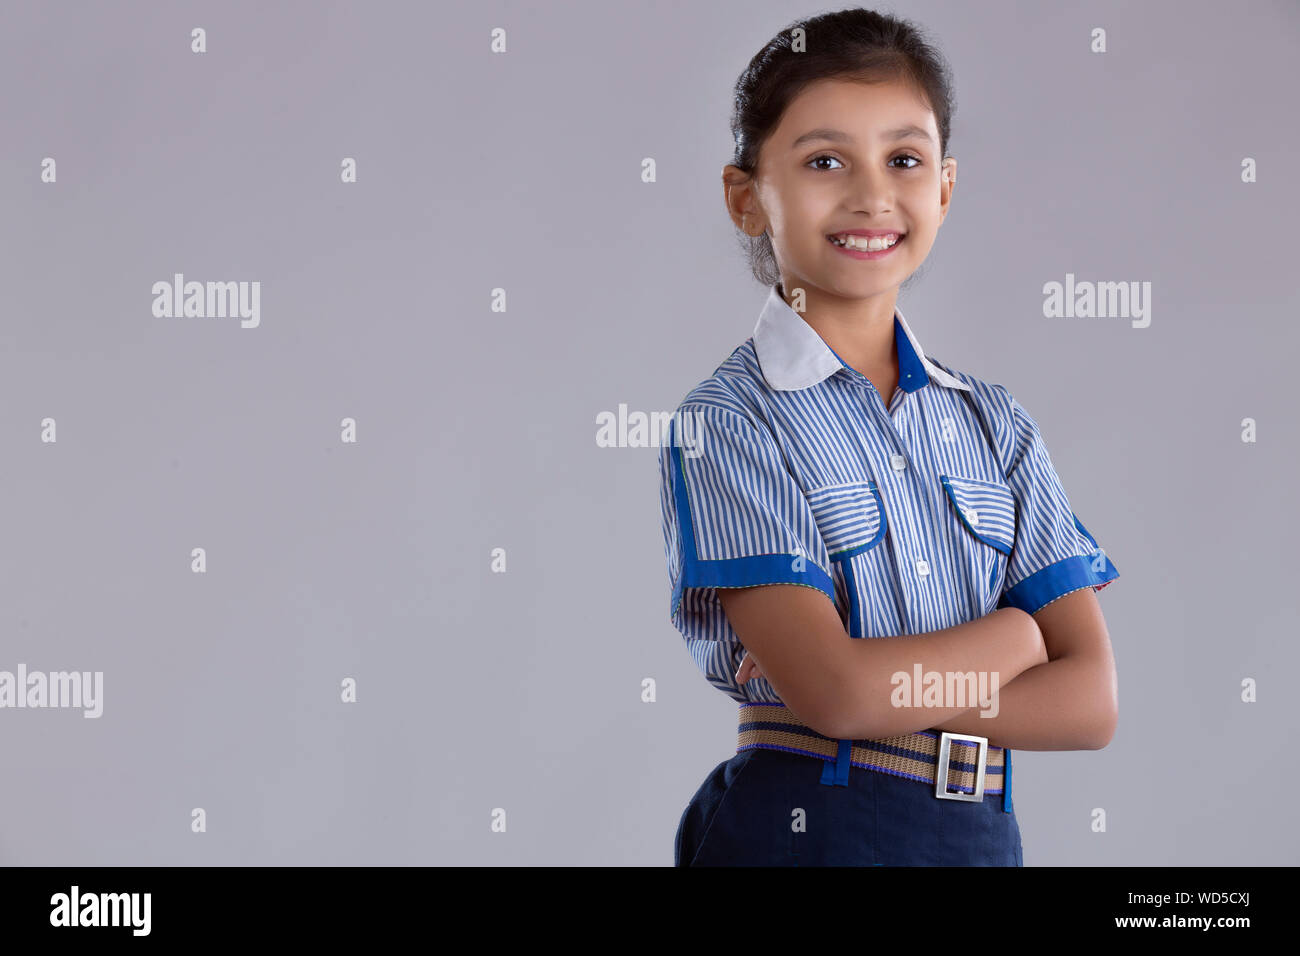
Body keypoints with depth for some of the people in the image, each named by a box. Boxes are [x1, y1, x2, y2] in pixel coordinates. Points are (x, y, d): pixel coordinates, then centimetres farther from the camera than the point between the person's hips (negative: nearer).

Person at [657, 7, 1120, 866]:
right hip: (800, 828, -4)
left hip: (982, 835, 4)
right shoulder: (726, 426, -10)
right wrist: (1010, 637, -7)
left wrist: (886, 696, -16)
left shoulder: (996, 425, 4)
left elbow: (1090, 700, -4)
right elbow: (836, 689, -21)